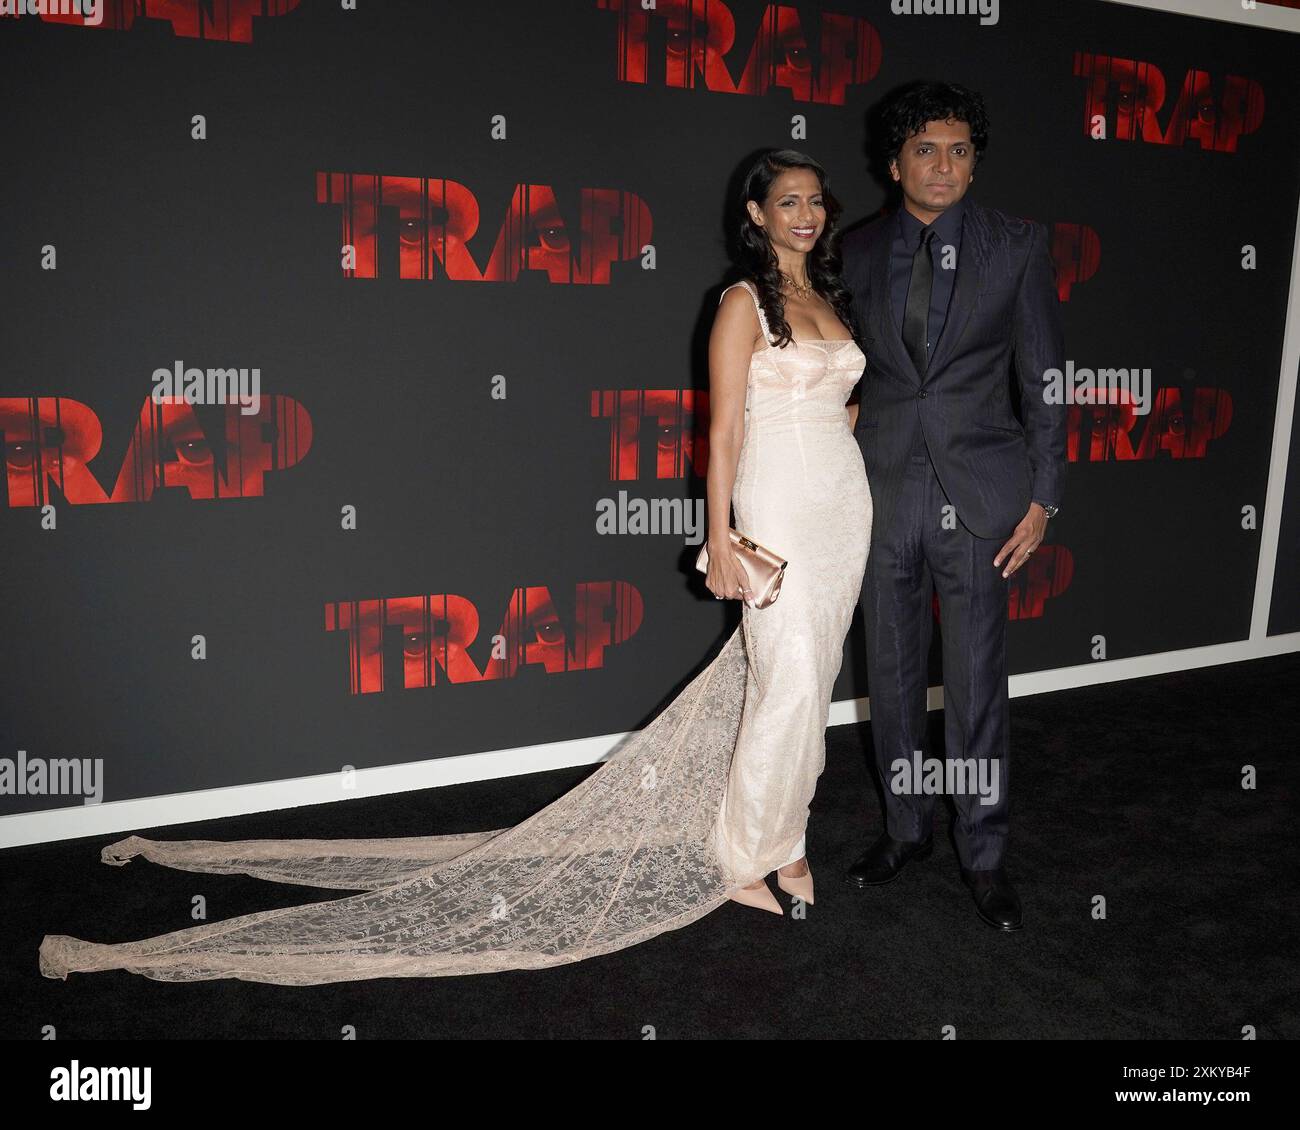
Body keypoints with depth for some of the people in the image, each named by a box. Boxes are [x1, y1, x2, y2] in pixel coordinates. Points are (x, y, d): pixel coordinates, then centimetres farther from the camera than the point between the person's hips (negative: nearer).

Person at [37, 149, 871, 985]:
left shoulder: (831, 296, 16)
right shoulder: (743, 303, -7)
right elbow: (724, 430, -12)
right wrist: (720, 538, -16)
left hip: (846, 501, 8)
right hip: (780, 508, -8)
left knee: (813, 674, 11)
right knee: (787, 682, -6)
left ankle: (779, 834, 27)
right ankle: (745, 858, 11)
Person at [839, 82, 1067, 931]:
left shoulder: (1018, 246, 1)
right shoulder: (860, 253, 7)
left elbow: (1045, 375, 1)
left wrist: (1042, 497, -5)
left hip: (978, 492, -2)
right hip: (882, 487, 3)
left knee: (977, 682, 2)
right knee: (892, 674, 12)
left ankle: (985, 854, 20)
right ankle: (907, 828, 30)